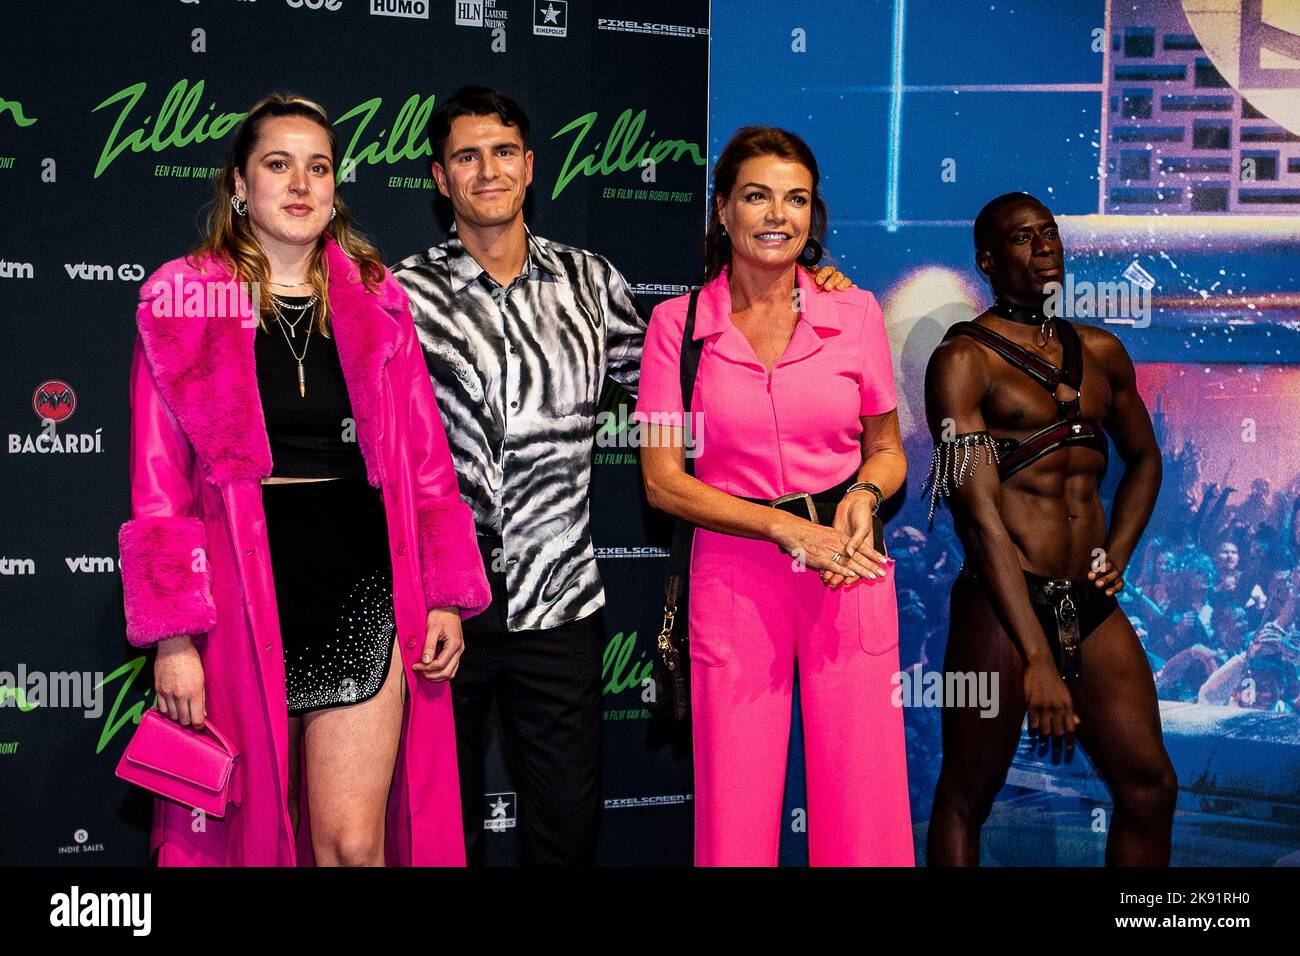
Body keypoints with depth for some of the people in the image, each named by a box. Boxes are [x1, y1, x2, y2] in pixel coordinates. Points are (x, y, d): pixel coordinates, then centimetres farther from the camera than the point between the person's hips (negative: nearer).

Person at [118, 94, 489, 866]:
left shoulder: (375, 302, 8)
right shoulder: (184, 302, 1)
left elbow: (425, 461, 8)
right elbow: (161, 489, -3)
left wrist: (445, 597, 2)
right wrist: (172, 635, -8)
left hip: (363, 594, 1)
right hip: (243, 598, -1)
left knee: (354, 845, -1)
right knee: (248, 829, 11)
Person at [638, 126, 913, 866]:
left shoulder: (855, 312, 4)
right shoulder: (678, 323, 0)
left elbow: (887, 449, 14)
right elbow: (662, 479, -3)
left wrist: (864, 496, -9)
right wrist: (789, 529, -11)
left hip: (852, 575, 1)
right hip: (734, 576, -1)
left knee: (862, 803, 5)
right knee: (735, 813, 4)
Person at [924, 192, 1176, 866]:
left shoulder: (1100, 352, 13)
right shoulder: (963, 359, -7)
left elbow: (1143, 459, 28)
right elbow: (978, 513, -15)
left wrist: (1116, 555, 9)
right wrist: (1037, 658, -20)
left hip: (1091, 606, 6)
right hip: (1001, 606, -6)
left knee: (1150, 787, 6)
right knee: (968, 796, 5)